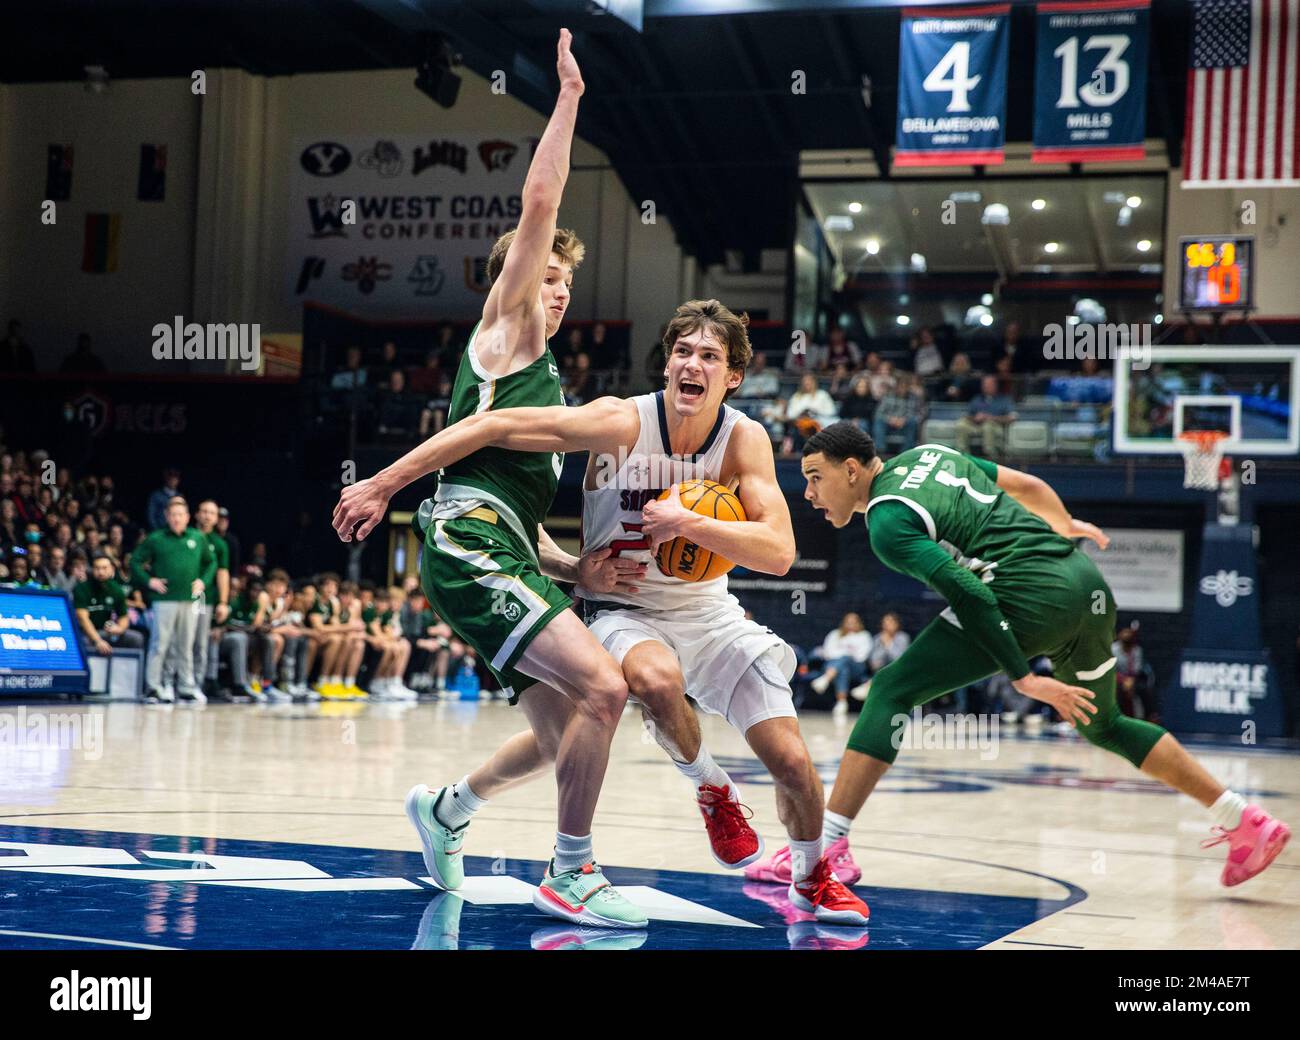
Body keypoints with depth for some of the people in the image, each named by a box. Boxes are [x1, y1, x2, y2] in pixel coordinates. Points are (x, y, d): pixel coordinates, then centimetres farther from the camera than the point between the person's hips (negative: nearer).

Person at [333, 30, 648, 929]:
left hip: (506, 552, 9)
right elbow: (539, 205, -5)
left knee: (563, 735, 9)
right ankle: (570, 872, -11)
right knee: (602, 686, -21)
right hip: (470, 543, -9)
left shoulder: (546, 375, 29)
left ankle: (444, 810, 31)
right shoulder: (505, 328, 6)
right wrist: (568, 99, 0)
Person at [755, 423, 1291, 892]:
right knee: (1105, 726, 28)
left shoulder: (887, 522, -5)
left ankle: (826, 843, -14)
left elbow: (966, 592, -16)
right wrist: (1065, 526, 46)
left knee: (892, 691, -7)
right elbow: (1026, 485, 27)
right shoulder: (926, 453, 19)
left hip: (1031, 596, -9)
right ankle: (1246, 823, 32)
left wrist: (1024, 678, -14)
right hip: (1086, 578, 9)